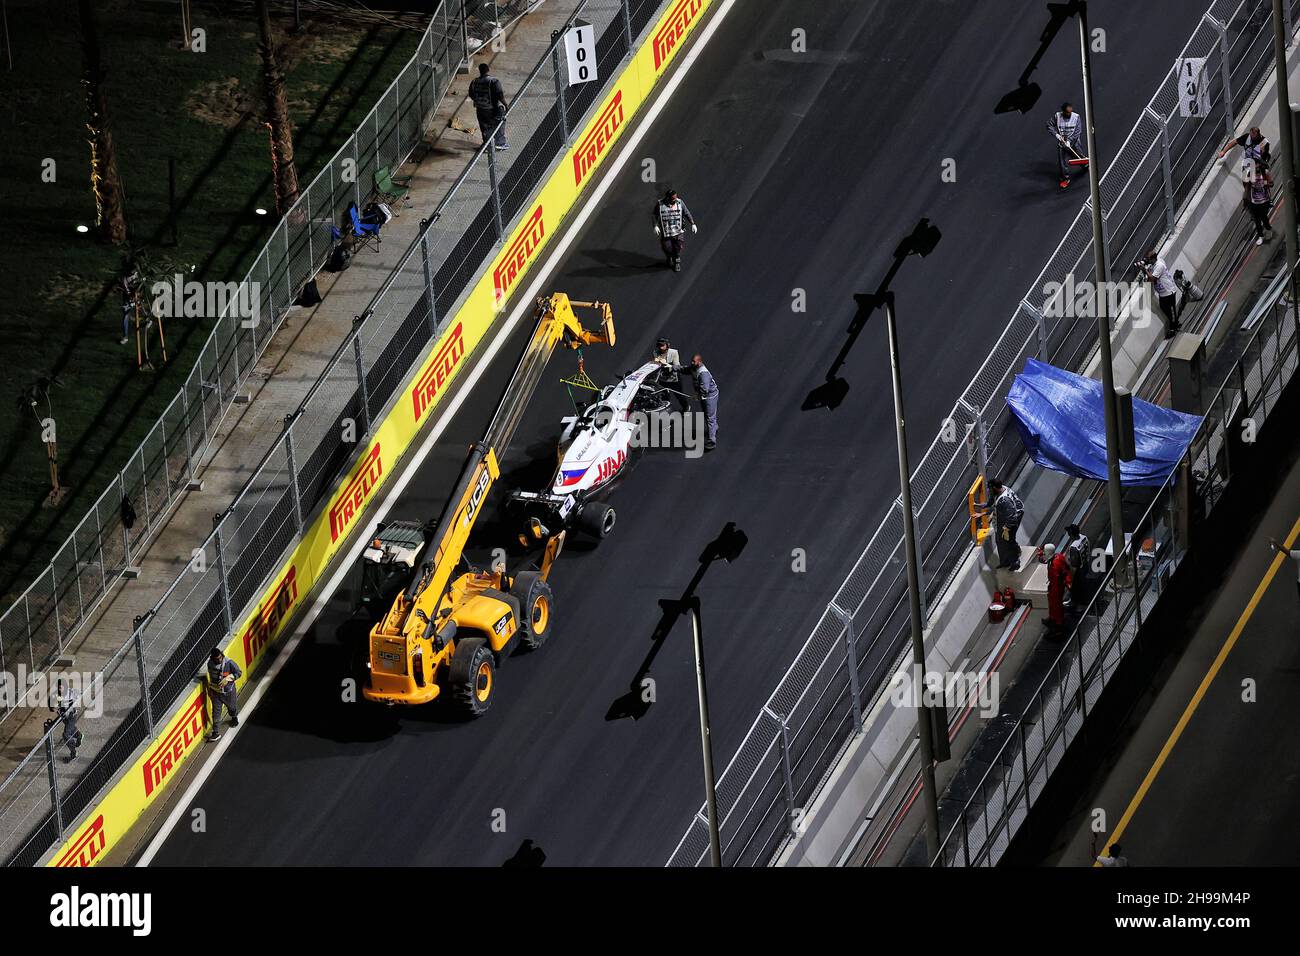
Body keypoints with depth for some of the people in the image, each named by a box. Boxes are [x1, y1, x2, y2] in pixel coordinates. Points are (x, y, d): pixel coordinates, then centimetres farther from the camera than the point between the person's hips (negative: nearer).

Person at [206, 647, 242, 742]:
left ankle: (234, 717, 57)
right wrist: (209, 689, 15)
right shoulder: (210, 663, -12)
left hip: (228, 690, -1)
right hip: (215, 691, 1)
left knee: (231, 706, 23)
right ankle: (216, 733, 10)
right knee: (216, 712, 2)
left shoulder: (229, 663, -24)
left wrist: (227, 679, -28)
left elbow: (239, 673, -15)